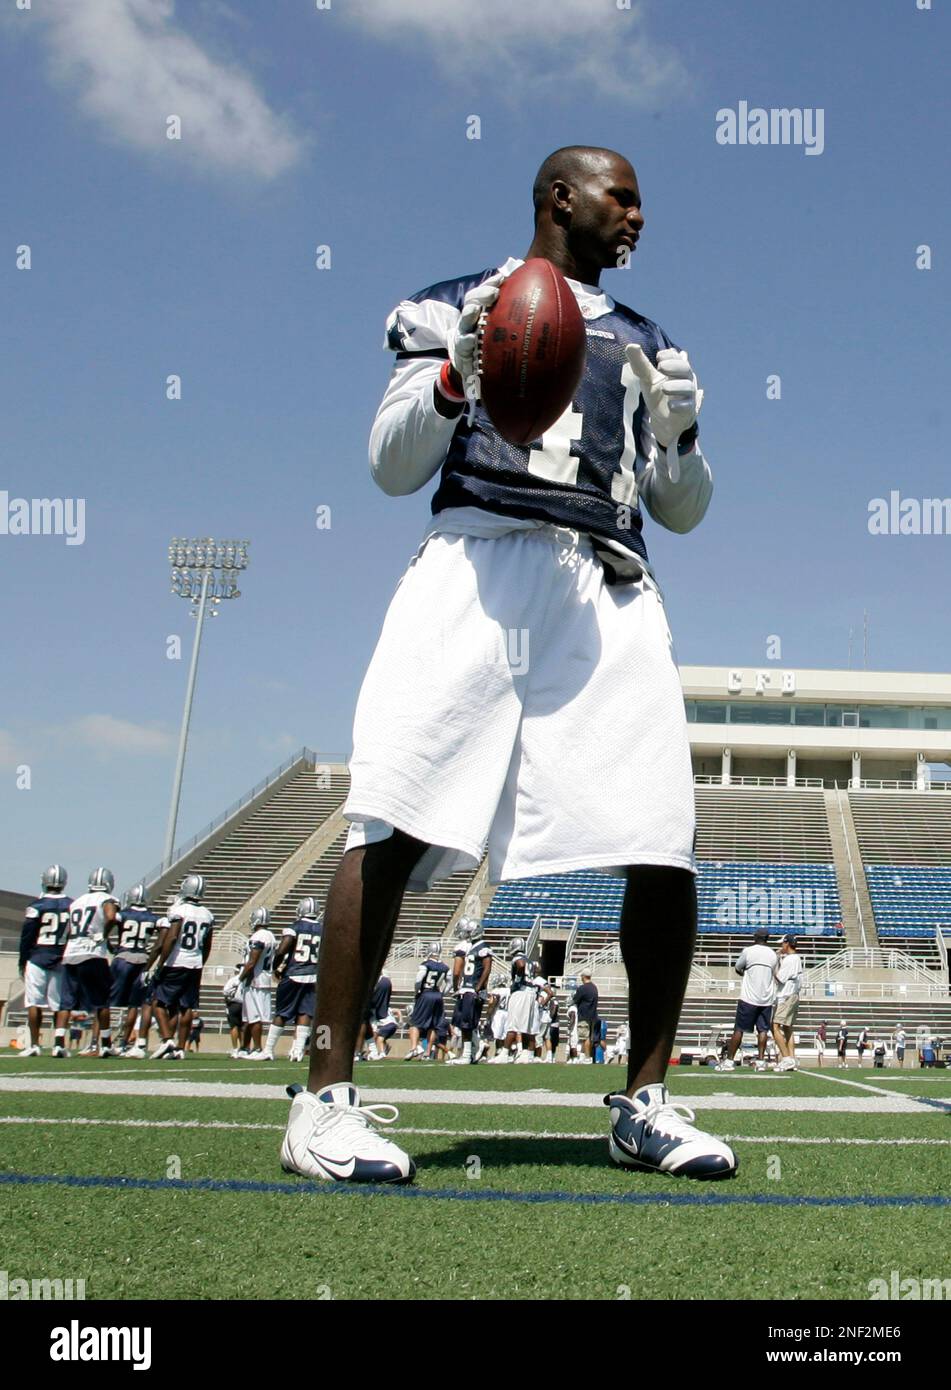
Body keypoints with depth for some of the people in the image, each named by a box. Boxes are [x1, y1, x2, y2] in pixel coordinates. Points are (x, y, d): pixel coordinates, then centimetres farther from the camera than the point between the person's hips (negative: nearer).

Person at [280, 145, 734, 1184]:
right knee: (395, 823, -17)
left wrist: (680, 435, 6)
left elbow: (684, 511, 27)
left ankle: (645, 1101, 8)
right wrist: (457, 377, -7)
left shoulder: (645, 344, 29)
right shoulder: (455, 308, 17)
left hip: (609, 592, 4)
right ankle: (326, 1099, -10)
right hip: (478, 566, -3)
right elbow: (393, 467, 10)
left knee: (665, 852, -7)